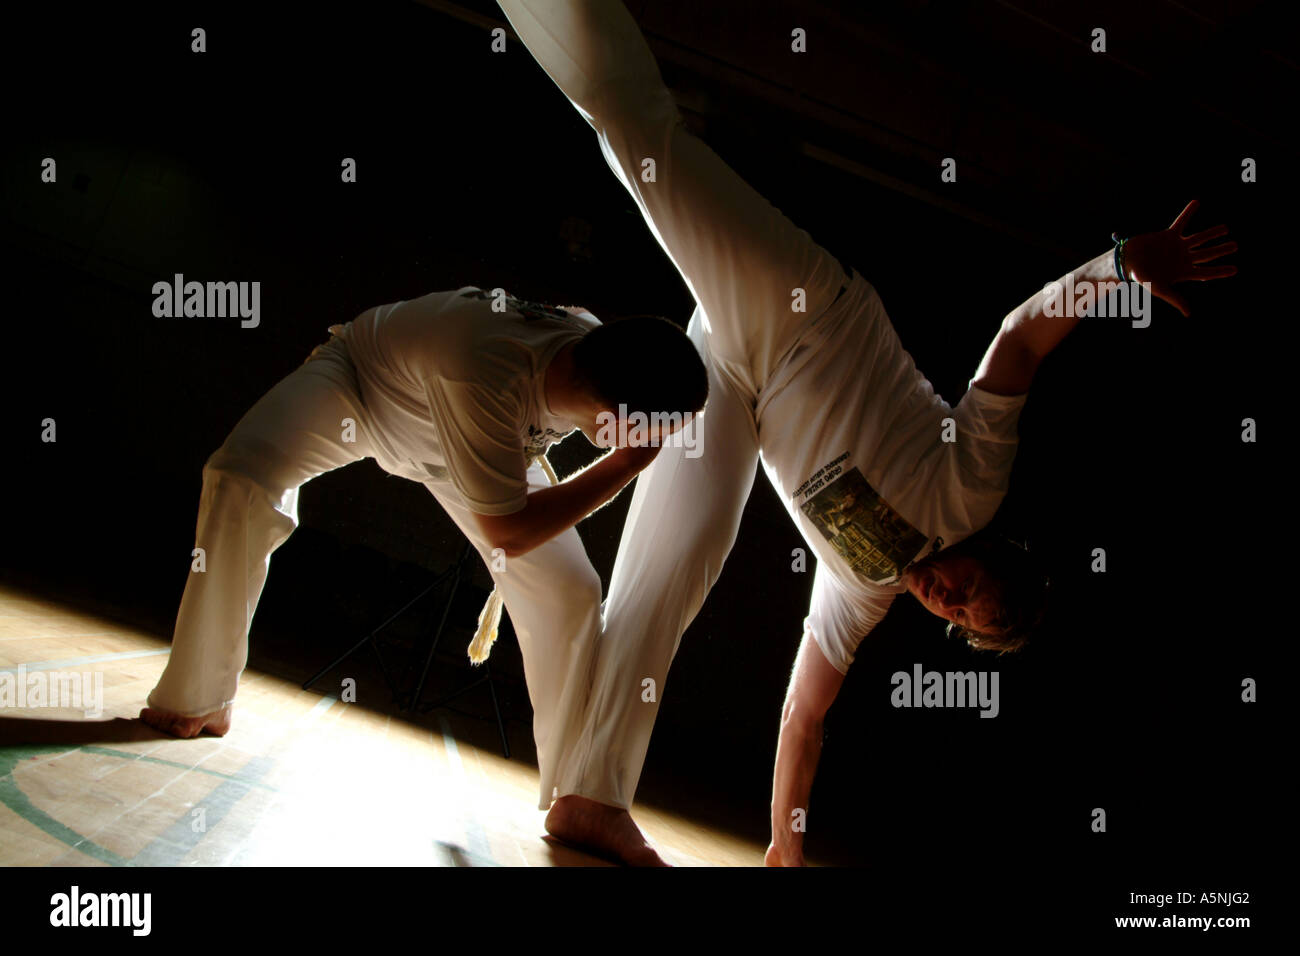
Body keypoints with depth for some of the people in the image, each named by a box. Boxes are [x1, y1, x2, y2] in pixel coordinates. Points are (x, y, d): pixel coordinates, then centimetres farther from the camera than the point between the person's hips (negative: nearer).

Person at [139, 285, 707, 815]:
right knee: (242, 480, -34)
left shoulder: (603, 358, -28)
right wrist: (629, 463, -37)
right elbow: (508, 532, -35)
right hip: (360, 377, -5)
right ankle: (198, 702, -17)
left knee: (568, 591, -4)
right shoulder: (488, 374, -49)